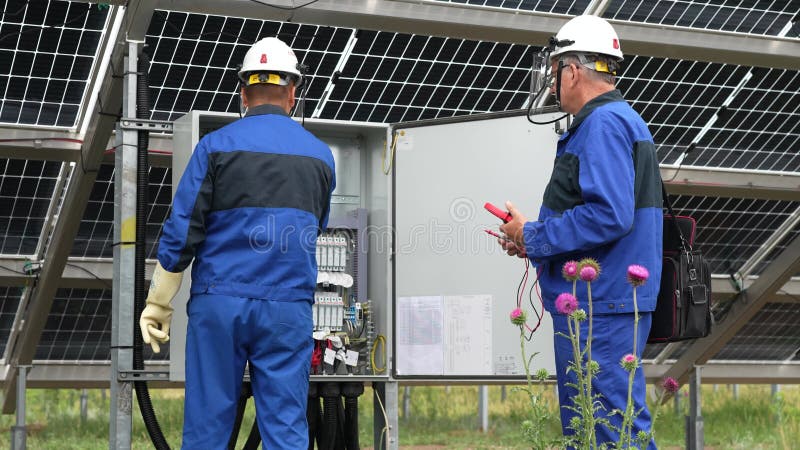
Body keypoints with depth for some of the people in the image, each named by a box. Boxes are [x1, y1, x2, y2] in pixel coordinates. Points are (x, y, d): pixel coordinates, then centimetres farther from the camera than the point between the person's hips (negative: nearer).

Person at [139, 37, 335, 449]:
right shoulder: (320, 155, 10)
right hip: (289, 307, 2)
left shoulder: (216, 145, 1)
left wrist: (157, 304, 2)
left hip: (219, 300, -1)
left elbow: (180, 232, -3)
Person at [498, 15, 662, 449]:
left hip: (599, 308, -11)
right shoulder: (622, 120, 20)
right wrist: (534, 238, 14)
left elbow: (609, 216, -26)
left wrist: (533, 236, -14)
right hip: (601, 303, 11)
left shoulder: (603, 124, -14)